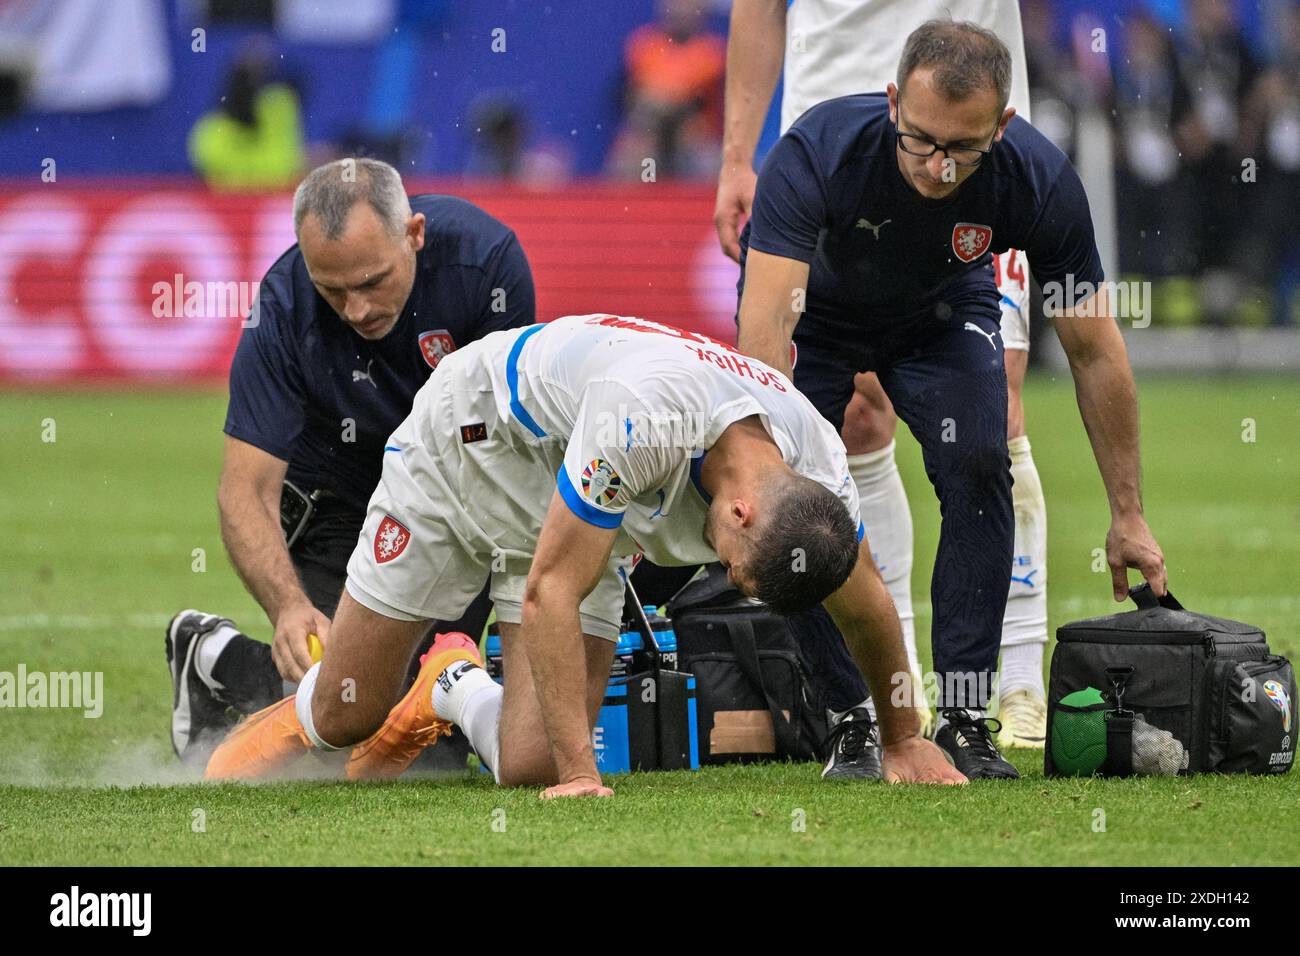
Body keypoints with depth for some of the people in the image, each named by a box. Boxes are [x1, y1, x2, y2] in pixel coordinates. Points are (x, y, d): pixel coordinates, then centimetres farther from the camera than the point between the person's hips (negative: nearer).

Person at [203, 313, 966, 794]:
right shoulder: (645, 417, -45)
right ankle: (299, 721, 36)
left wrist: (905, 740, 9)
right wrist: (581, 774, -37)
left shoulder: (818, 470, -26)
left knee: (529, 766, -11)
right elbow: (550, 595, -36)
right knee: (347, 717, 0)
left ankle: (454, 691, 22)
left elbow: (866, 607, -3)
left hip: (576, 502, 4)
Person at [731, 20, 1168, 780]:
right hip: (817, 313, -1)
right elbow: (764, 327, -49)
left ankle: (965, 719, -13)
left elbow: (1094, 350, -21)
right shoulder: (817, 153, -41)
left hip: (940, 313, 1)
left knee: (978, 461, -21)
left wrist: (1128, 516, -18)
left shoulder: (1038, 177, -33)